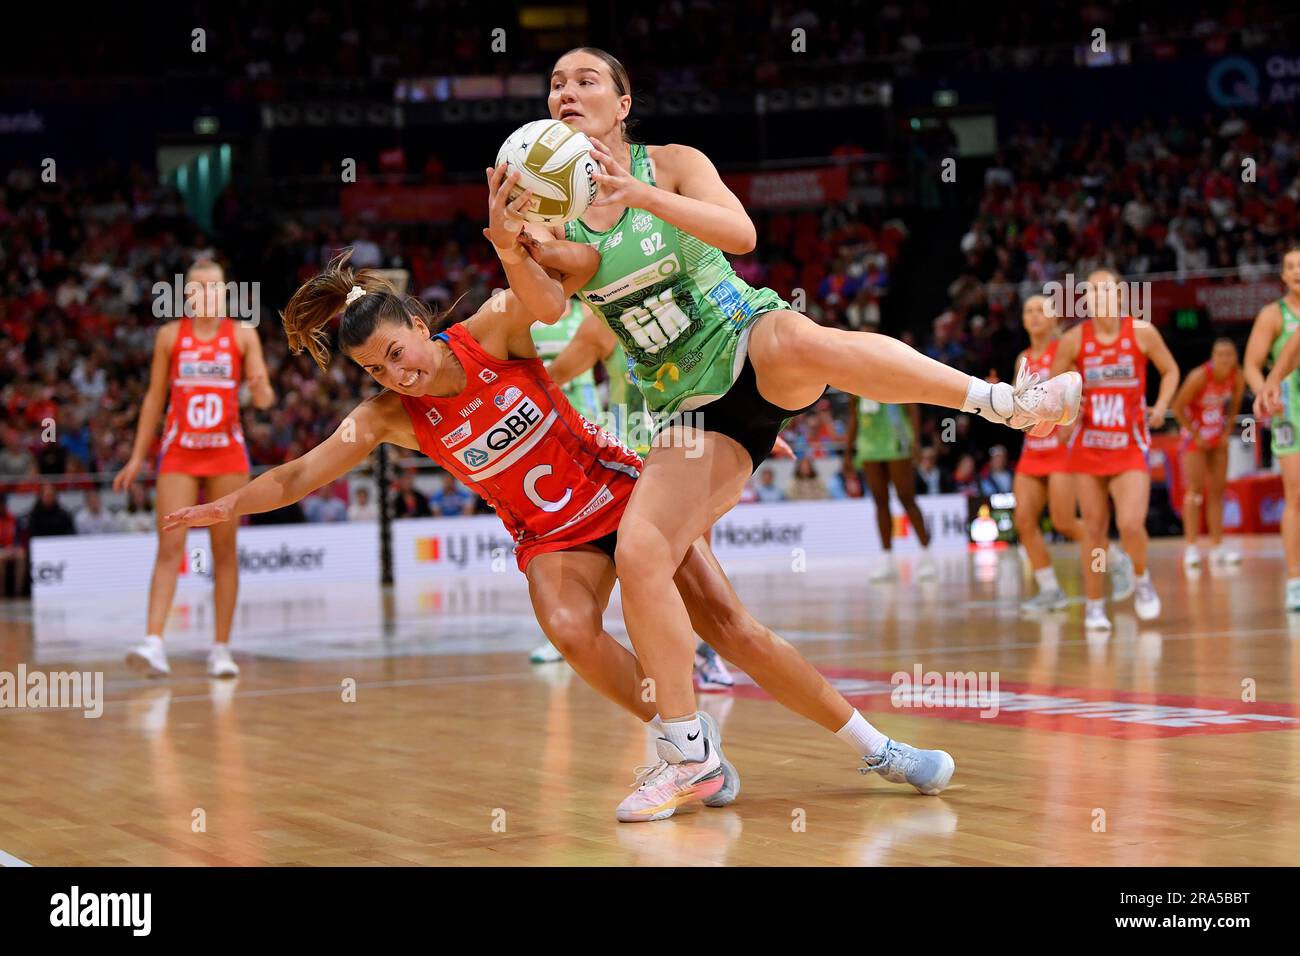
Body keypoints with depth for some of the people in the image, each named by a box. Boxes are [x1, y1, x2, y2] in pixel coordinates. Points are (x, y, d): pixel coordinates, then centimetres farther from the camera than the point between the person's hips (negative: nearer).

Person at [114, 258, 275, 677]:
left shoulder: (243, 335, 3)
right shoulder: (170, 335, 5)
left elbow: (264, 399, -1)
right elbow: (154, 398, 10)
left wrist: (262, 391, -25)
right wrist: (137, 457, 7)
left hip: (226, 453, 0)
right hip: (179, 454, 0)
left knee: (225, 550, 2)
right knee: (170, 545, -11)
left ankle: (221, 649, 6)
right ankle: (153, 643, -18)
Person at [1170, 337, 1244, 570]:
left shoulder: (1237, 376, -10)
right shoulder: (1199, 376, -25)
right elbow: (1177, 408, -18)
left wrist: (1227, 433, -1)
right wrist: (1196, 435, -13)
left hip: (1218, 439, 6)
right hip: (1195, 437, -6)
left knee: (1217, 491, 7)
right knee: (1195, 489, -12)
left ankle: (1217, 546, 12)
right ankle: (1191, 548, -13)